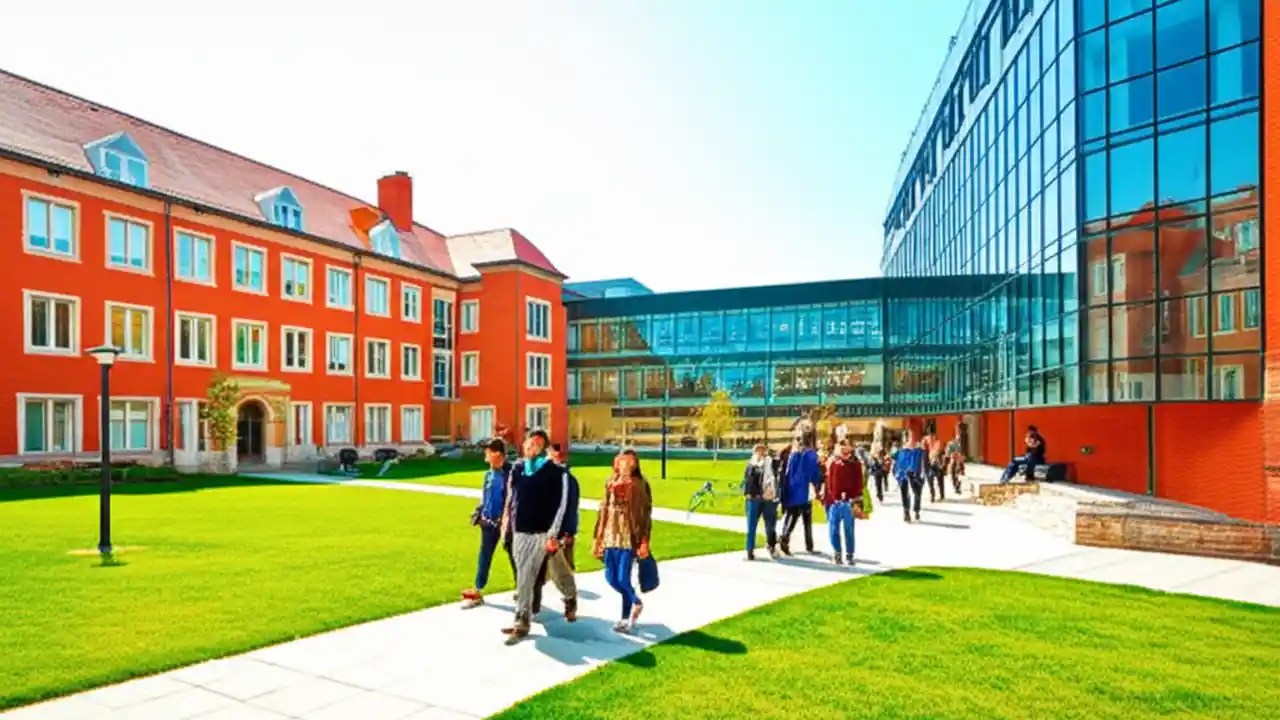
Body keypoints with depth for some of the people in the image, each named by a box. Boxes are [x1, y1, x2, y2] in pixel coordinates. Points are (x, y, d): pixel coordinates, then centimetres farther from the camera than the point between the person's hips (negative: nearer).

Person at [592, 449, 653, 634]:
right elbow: (603, 511, 11)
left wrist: (644, 542, -14)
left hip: (630, 537, -5)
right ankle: (635, 603, 32)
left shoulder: (640, 485, -4)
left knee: (623, 579, -7)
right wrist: (598, 538, 9)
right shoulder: (611, 483, 8)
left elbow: (646, 514, -7)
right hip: (611, 536, 5)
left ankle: (626, 618, 17)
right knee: (611, 578, 6)